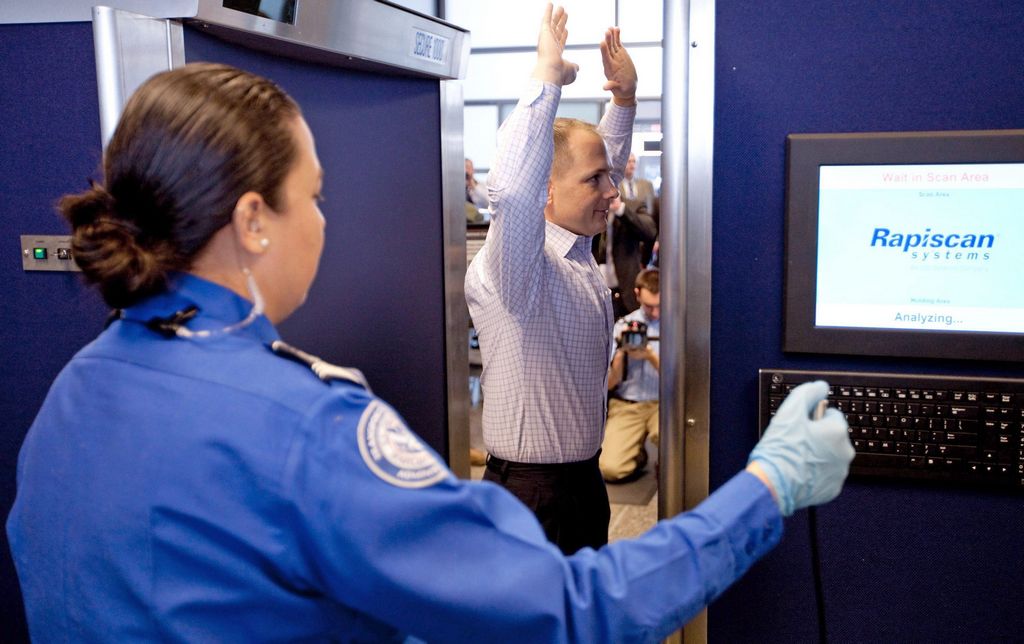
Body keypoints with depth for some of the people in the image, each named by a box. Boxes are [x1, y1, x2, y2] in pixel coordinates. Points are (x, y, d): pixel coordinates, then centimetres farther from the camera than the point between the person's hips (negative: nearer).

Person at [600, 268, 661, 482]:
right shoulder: (622, 326, 3)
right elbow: (609, 384, 3)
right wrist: (621, 352, -14)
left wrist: (652, 357, -18)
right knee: (610, 469, -20)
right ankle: (638, 455, 16)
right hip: (626, 405, 1)